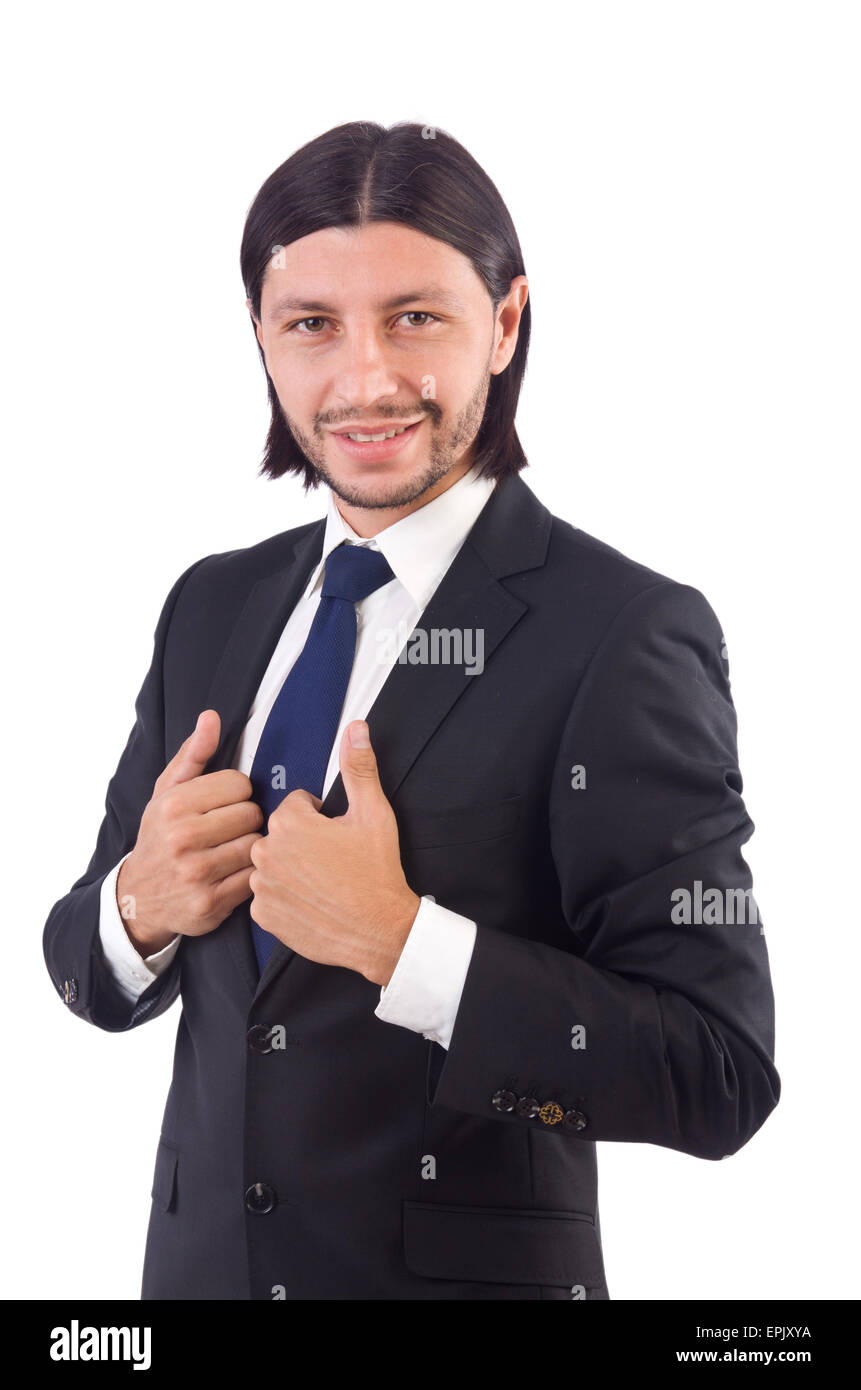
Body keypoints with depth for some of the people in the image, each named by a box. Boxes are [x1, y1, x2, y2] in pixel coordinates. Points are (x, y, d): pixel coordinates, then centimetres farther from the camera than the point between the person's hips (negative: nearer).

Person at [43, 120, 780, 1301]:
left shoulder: (628, 637, -17)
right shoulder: (210, 606, 0)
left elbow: (722, 1078, -20)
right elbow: (90, 975, 6)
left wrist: (401, 940, -27)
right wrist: (138, 904, -14)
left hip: (479, 1269, -5)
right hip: (203, 1259, 5)